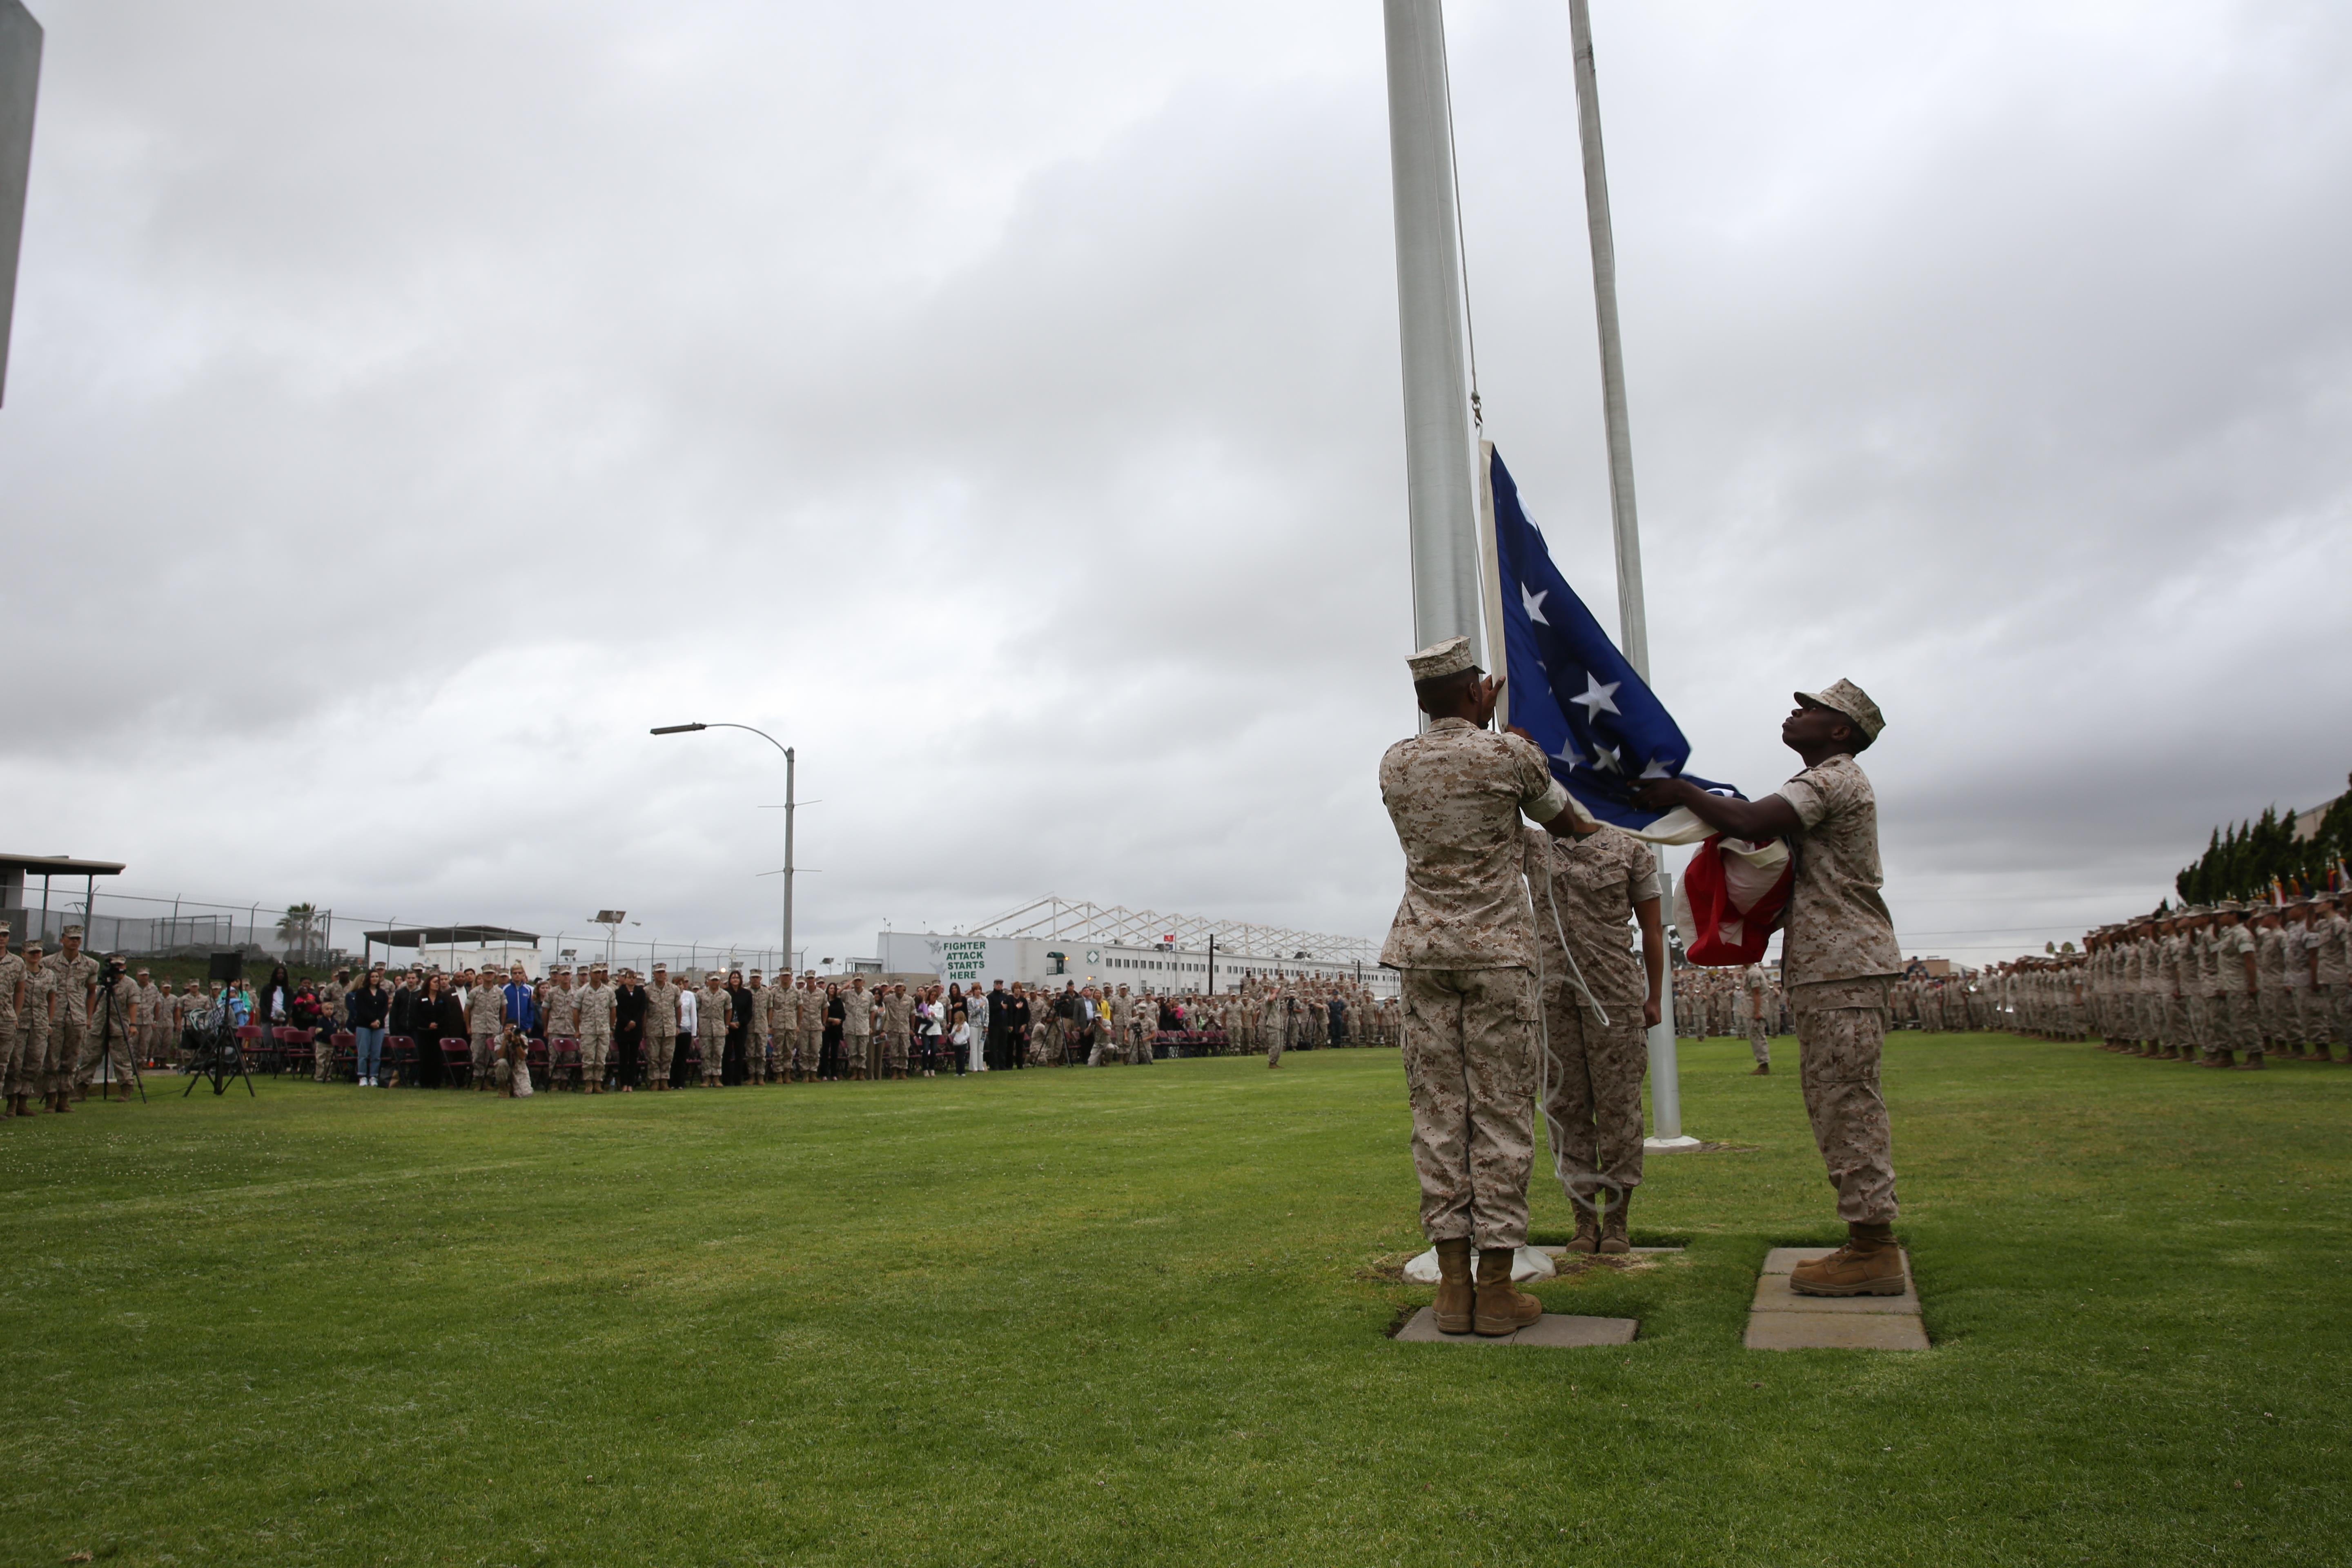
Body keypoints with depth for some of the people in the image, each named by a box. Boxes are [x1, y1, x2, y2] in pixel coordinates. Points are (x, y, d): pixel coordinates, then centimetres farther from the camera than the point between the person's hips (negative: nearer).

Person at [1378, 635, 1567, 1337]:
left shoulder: (1395, 764, 4)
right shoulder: (1510, 755, -6)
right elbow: (1554, 811, 15)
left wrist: (1479, 723, 33)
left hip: (1424, 952, 4)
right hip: (1497, 951, -3)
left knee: (1438, 1113, 4)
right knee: (1502, 1115, 1)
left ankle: (1454, 1286, 7)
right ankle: (1496, 1290, 4)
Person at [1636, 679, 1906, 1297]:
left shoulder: (1833, 779, -12)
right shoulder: (1830, 782, 22)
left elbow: (1747, 822, -26)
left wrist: (1681, 792, -13)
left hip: (1840, 965, -11)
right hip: (1831, 964, 11)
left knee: (1845, 1102, -8)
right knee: (1839, 1103, 12)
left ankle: (1873, 1252, -5)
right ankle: (1869, 1243, 17)